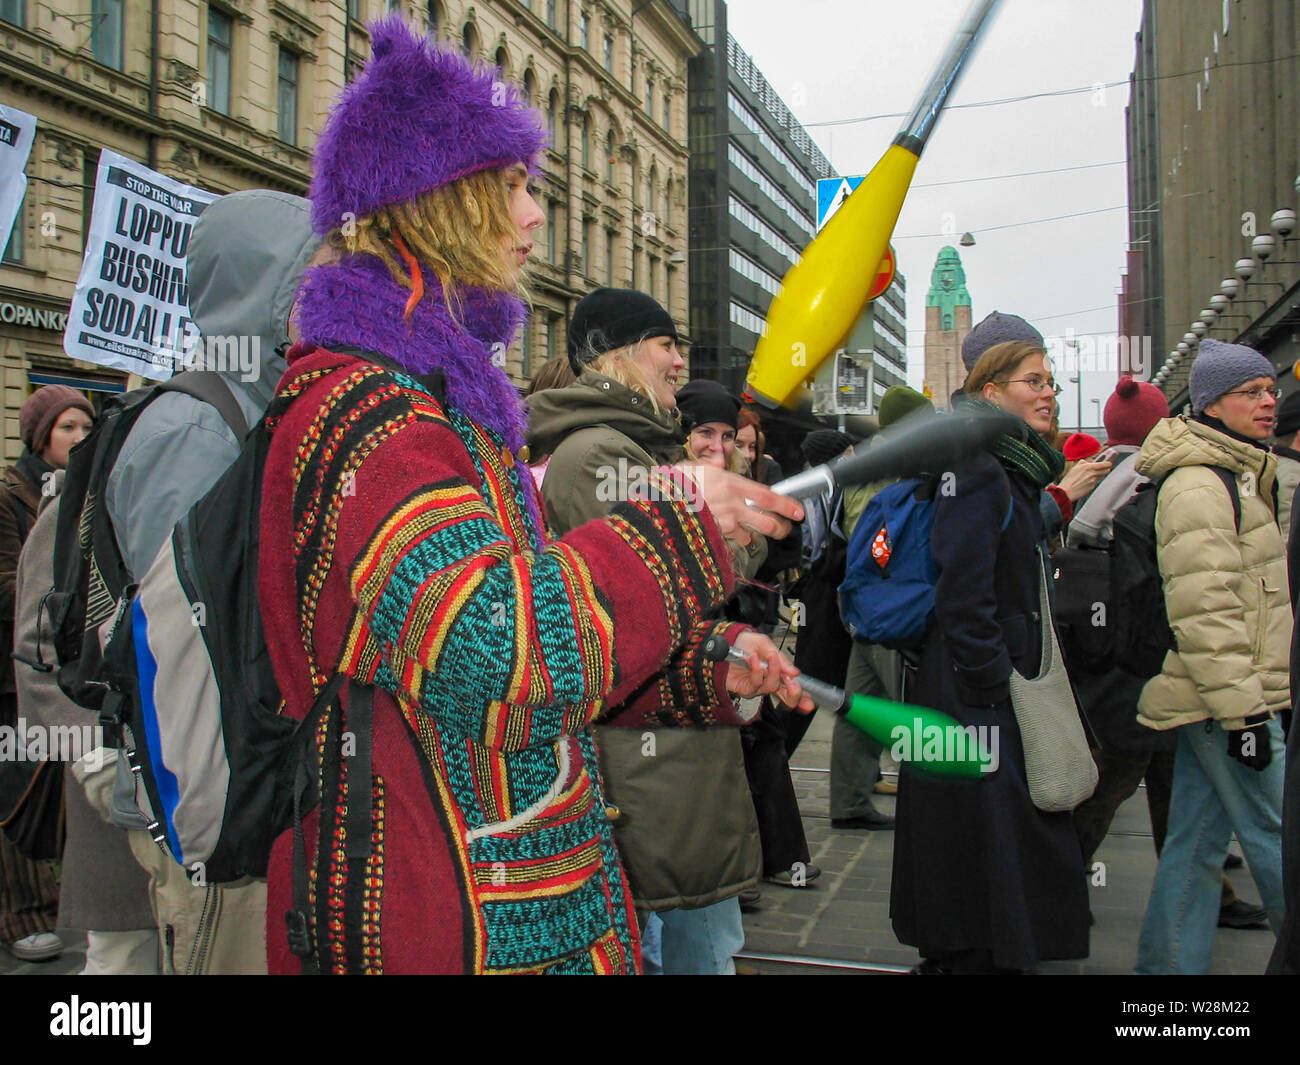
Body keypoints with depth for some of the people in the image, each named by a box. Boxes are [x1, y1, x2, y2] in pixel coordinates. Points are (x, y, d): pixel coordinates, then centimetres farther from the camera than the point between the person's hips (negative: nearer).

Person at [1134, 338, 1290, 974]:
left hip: (1216, 698, 10)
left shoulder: (1237, 476, 19)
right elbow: (1203, 609, -21)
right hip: (1223, 698, -10)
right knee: (1277, 837, -3)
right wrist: (1243, 709, -22)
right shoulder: (1198, 484, -14)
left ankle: (1168, 964, 19)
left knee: (1198, 839, 12)